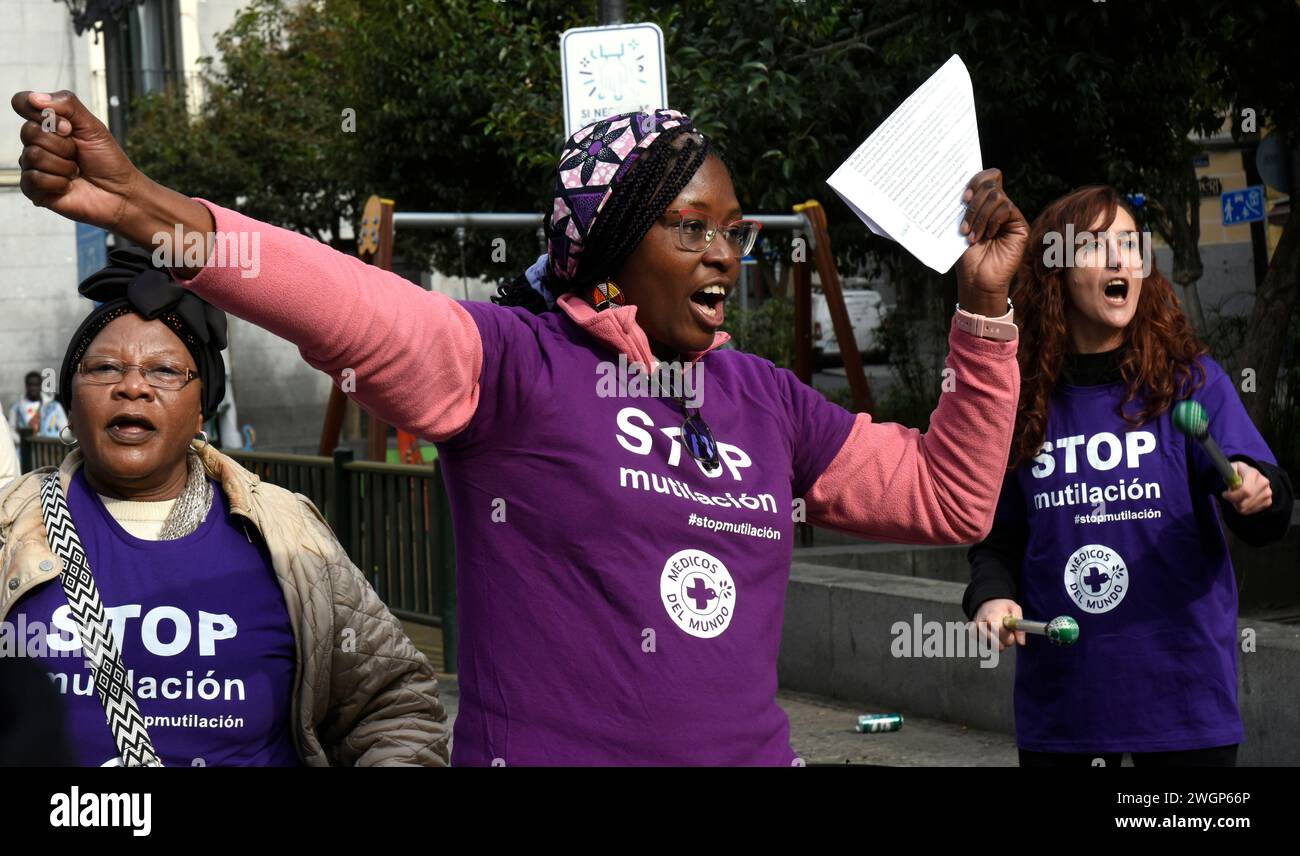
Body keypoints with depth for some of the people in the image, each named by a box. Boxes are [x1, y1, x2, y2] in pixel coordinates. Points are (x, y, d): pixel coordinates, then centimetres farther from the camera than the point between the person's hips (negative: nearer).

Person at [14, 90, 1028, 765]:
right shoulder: (522, 364, -6)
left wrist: (984, 309, 11)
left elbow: (945, 496, 20)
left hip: (749, 744, 6)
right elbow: (366, 312, -24)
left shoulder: (765, 398, 14)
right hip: (546, 745, -5)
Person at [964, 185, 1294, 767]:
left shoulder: (1191, 380, -3)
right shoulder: (1022, 401, 3)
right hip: (1058, 695, 2)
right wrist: (991, 595, -8)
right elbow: (997, 535, 12)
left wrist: (1257, 495, -32)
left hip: (1181, 692, -2)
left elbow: (1272, 515, -10)